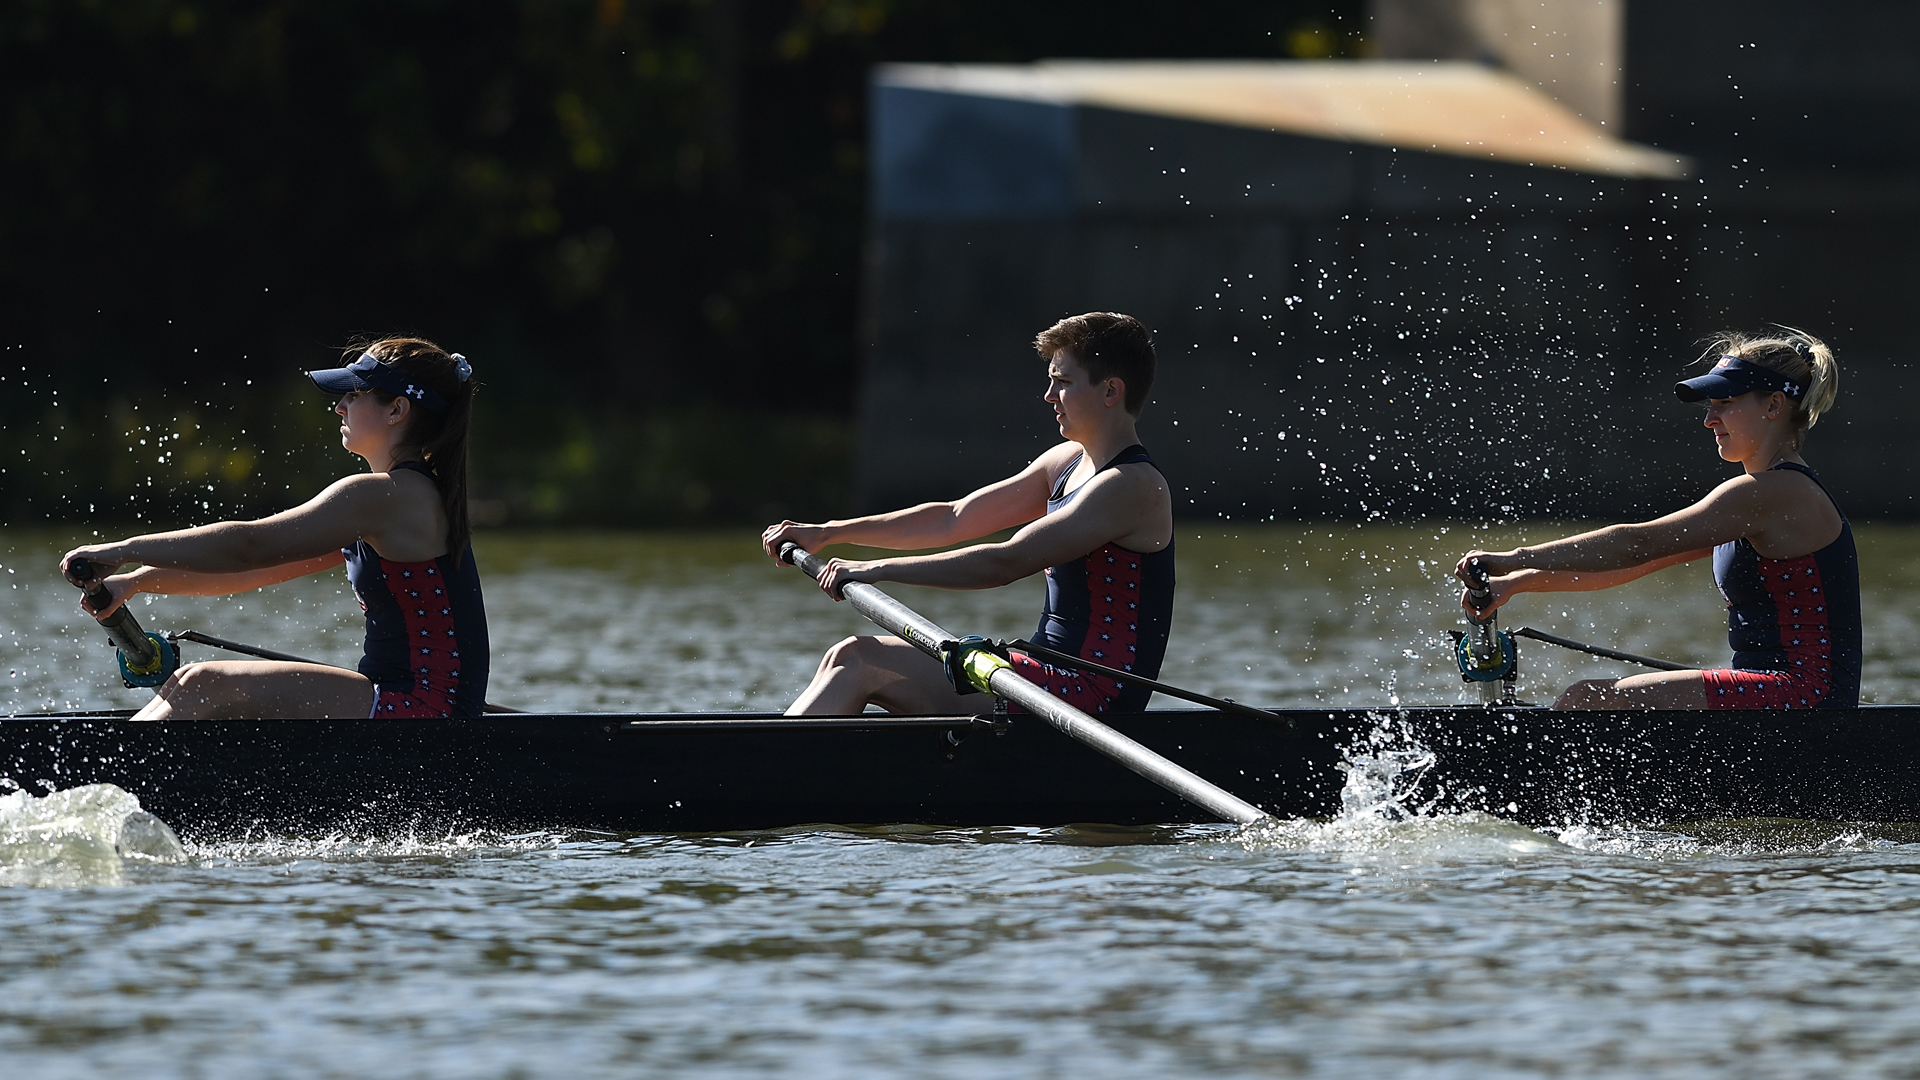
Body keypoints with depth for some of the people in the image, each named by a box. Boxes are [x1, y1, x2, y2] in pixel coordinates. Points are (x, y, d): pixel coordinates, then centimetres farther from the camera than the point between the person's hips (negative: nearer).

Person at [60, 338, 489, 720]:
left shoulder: (383, 496, -14)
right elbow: (262, 566, 15)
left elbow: (250, 546, -19)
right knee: (199, 691, 9)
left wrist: (127, 551, -13)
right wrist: (138, 580, 9)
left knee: (206, 688, -14)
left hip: (420, 712, -10)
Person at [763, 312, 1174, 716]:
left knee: (858, 662, -14)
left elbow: (1006, 562, -21)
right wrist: (827, 533, 15)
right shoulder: (1067, 462, 15)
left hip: (1090, 697, -9)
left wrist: (880, 569, -19)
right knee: (851, 660, 4)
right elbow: (953, 520, 20)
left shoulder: (1132, 486, -15)